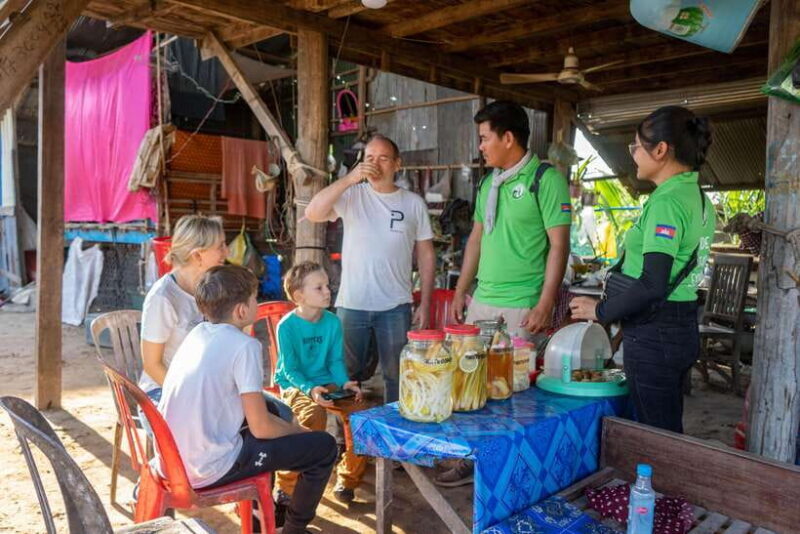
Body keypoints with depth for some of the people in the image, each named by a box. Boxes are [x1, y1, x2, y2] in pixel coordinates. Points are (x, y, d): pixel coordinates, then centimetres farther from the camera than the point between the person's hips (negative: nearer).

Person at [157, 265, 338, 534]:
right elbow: (261, 428, -16)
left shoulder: (198, 333, 5)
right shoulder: (244, 345, -18)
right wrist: (299, 431, 3)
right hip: (208, 469, -8)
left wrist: (287, 424, 16)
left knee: (276, 411, 29)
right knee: (324, 447, 2)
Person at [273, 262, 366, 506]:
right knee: (314, 415, -33)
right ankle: (286, 485, -15)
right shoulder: (287, 326, -12)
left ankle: (348, 479, 3)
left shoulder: (332, 322, 2)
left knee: (358, 412, -18)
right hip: (294, 385, -5)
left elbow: (336, 360, 7)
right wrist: (310, 389, -28)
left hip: (326, 383, 5)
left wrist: (345, 383, -12)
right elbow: (290, 369, -12)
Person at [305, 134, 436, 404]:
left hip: (396, 307, 0)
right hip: (351, 303, 0)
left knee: (397, 376, 10)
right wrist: (349, 179, -20)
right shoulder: (351, 195, 1)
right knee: (347, 375, 12)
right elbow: (312, 213, -15)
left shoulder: (414, 203, 4)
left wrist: (425, 304, 2)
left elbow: (425, 254, 6)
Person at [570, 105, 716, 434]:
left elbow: (652, 286, -24)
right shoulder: (698, 198, 11)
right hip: (684, 330, 9)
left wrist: (601, 311, -11)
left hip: (655, 335, -9)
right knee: (670, 431, 18)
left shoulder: (666, 201, -18)